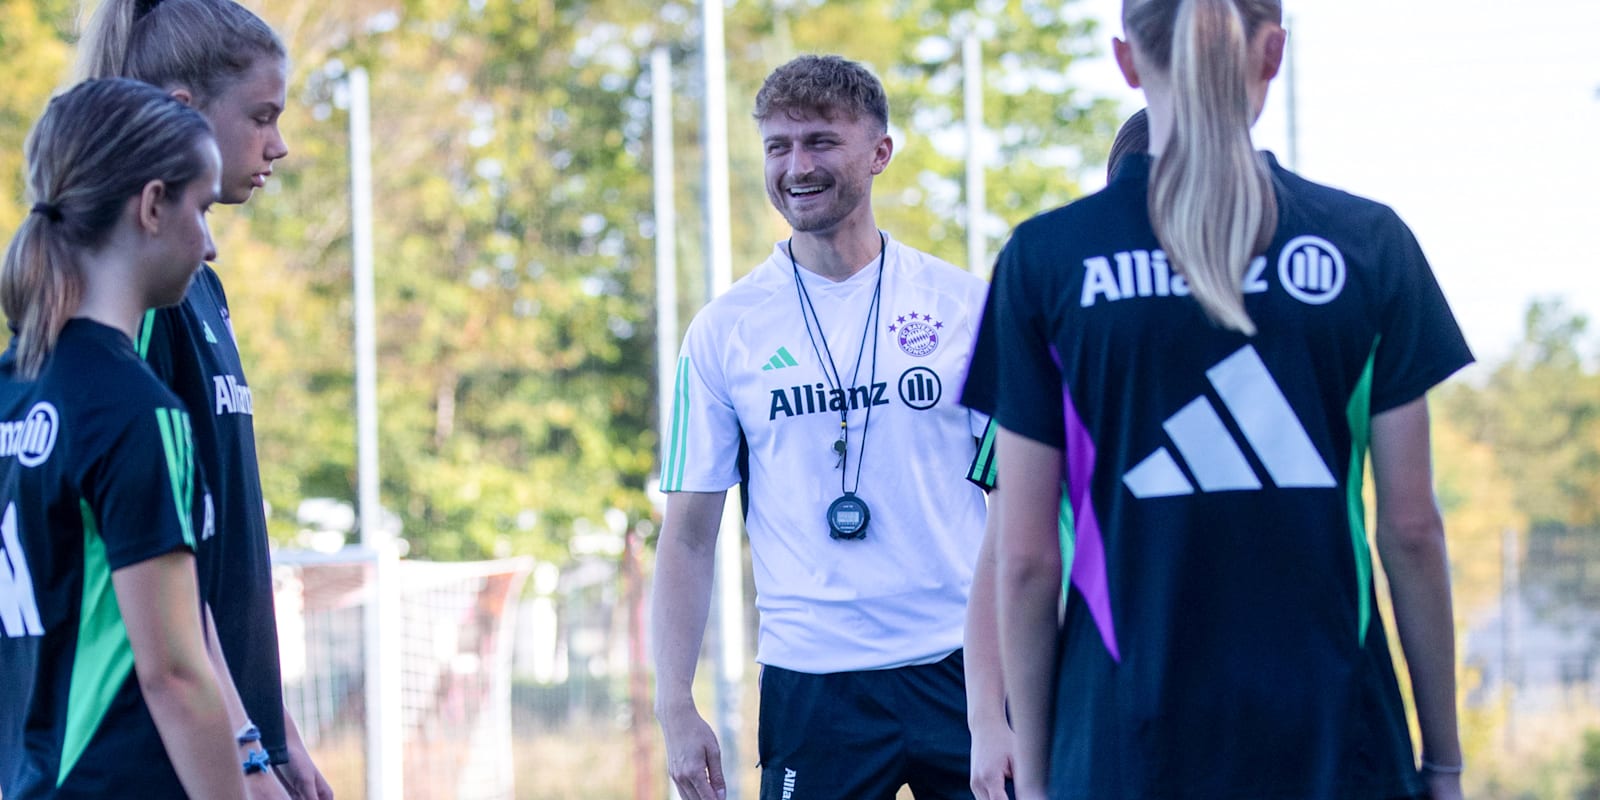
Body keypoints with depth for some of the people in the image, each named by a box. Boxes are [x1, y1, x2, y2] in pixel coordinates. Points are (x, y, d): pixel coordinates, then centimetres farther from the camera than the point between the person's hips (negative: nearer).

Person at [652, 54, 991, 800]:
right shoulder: (723, 332, 5)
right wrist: (675, 706, -2)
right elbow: (688, 537, 7)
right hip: (811, 679, 0)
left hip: (959, 670, 0)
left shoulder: (961, 305, 4)